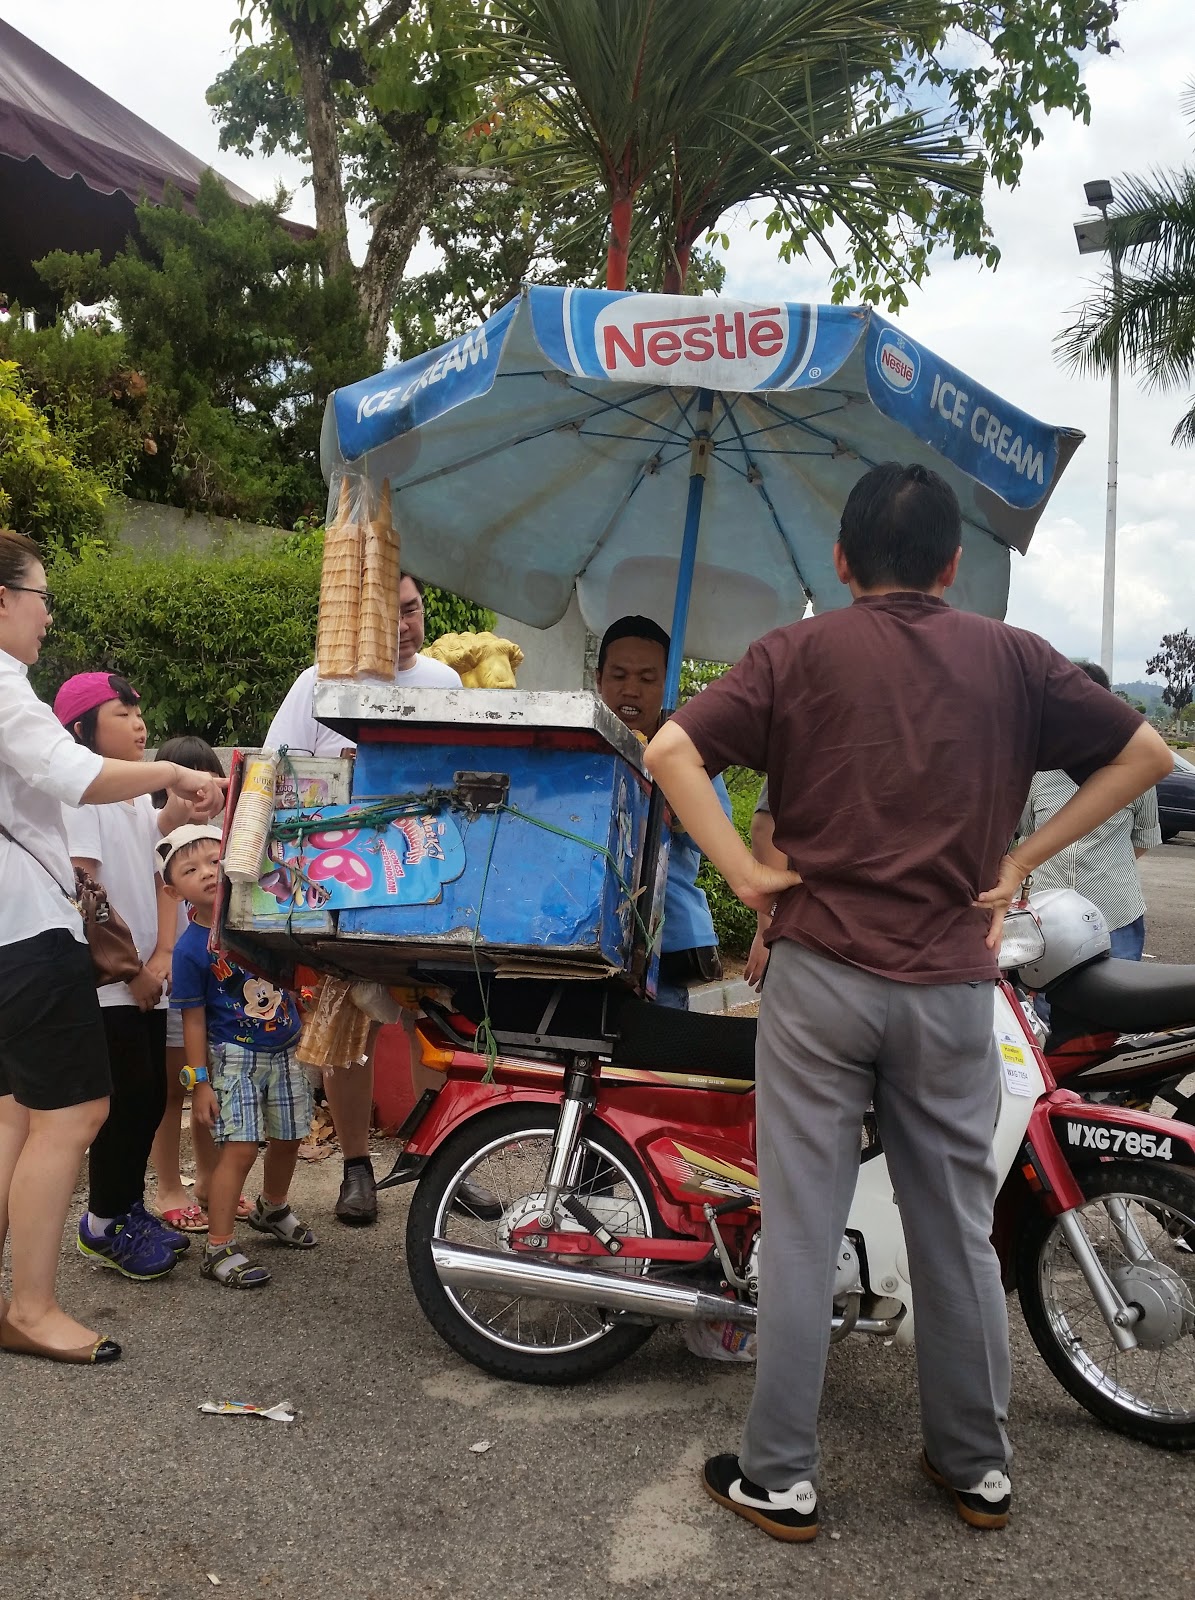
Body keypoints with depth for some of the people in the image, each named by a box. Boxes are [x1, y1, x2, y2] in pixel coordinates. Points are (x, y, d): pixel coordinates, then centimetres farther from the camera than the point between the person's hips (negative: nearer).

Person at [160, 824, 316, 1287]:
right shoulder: (190, 949, -15)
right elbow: (193, 1020, -10)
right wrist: (200, 1081, -10)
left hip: (286, 1049, 5)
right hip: (234, 1057, -5)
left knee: (287, 1138, 16)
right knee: (240, 1148, -11)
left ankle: (272, 1208, 42)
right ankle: (219, 1248, -1)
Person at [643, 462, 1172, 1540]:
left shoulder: (799, 653, -1)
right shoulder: (1010, 658, 5)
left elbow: (671, 750, -12)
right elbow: (1145, 753, 9)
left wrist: (747, 872, -8)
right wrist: (1022, 856, 5)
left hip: (821, 974, -2)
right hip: (953, 982, 2)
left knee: (802, 1234, 6)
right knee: (959, 1230, 15)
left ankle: (779, 1480, 17)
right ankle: (977, 1466, 30)